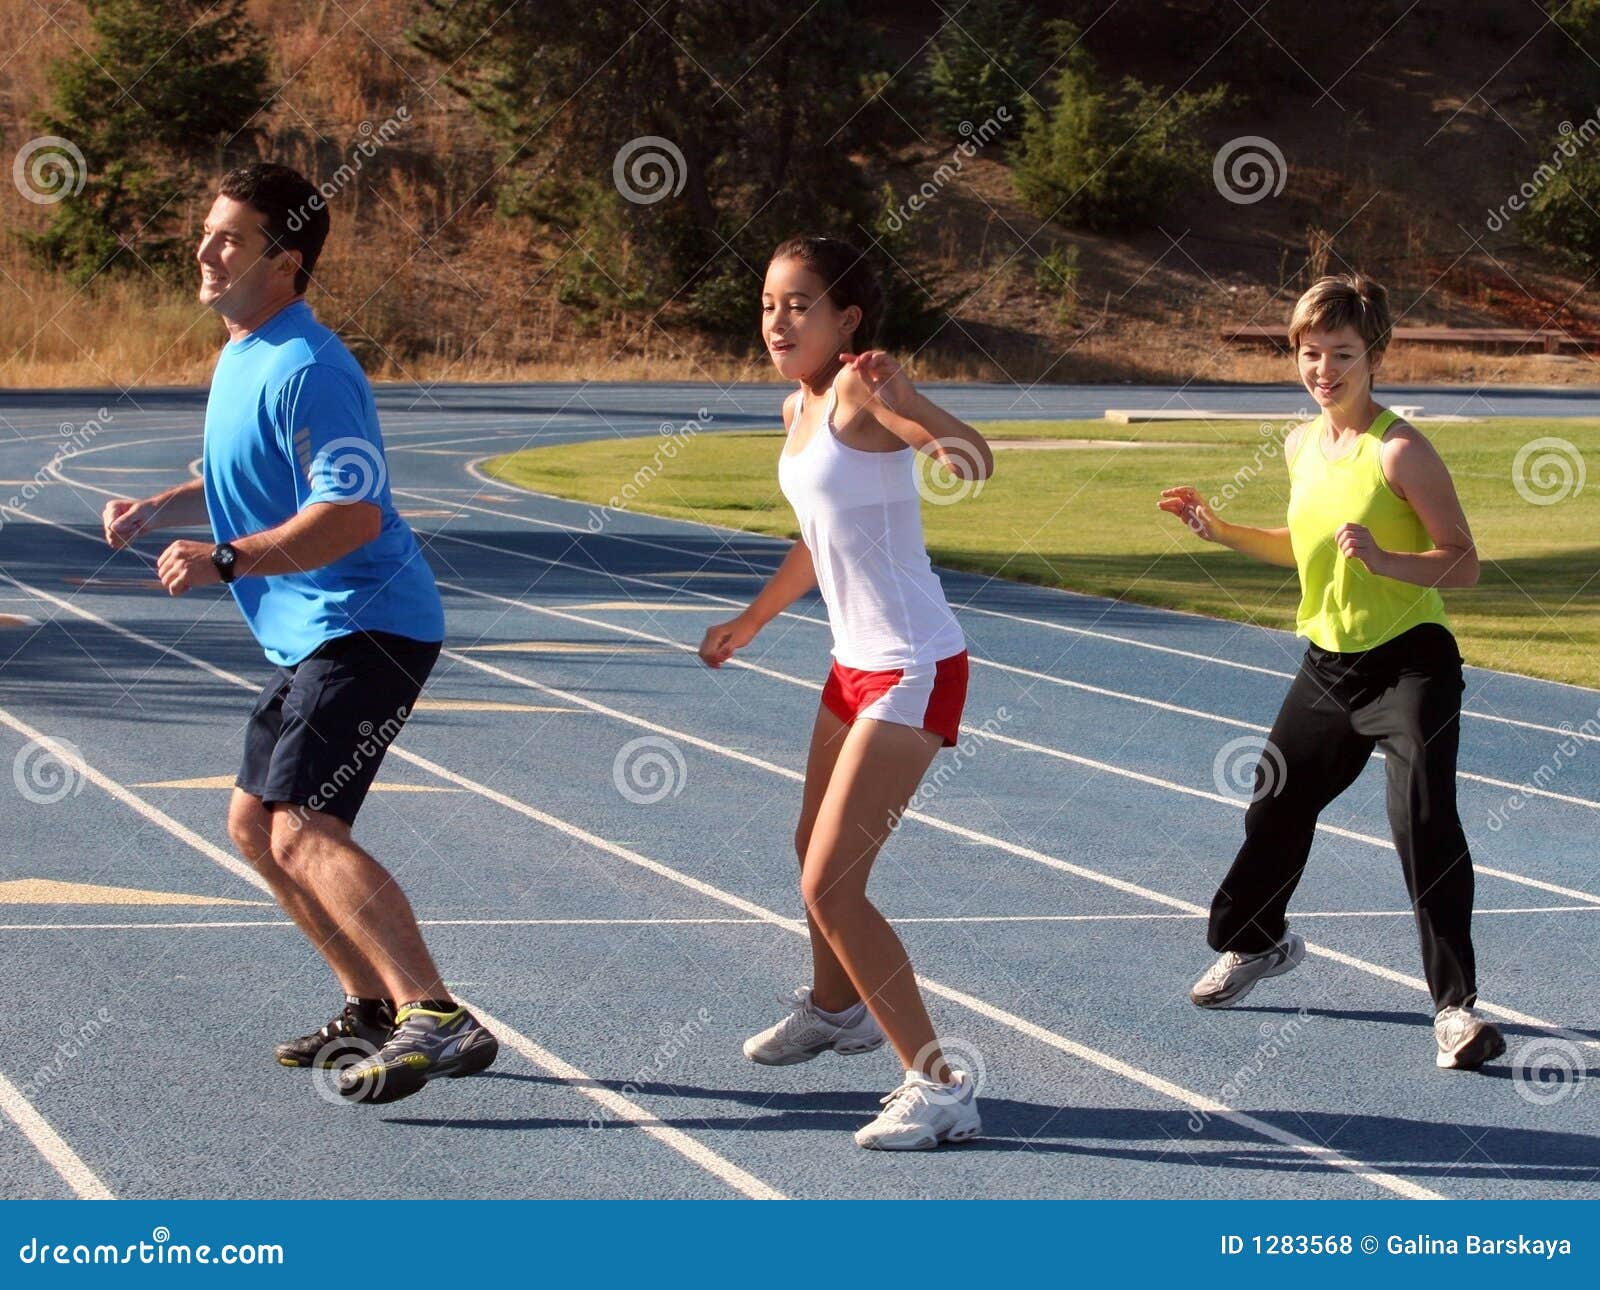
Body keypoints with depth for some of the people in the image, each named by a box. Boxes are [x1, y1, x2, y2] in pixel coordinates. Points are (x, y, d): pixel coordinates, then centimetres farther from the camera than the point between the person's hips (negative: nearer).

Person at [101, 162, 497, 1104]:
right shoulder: (240, 358, 14)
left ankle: (439, 1020, -27)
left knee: (302, 827, -21)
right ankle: (376, 1008, 24)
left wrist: (226, 561, -29)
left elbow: (352, 514, -26)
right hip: (310, 635, 11)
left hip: (365, 627, -11)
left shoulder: (305, 369, -18)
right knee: (255, 822, 17)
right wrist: (156, 510, 10)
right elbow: (238, 485, 28)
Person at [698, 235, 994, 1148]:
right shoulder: (800, 409, 8)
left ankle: (939, 1087, -7)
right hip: (856, 663, 9)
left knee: (831, 884, -13)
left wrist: (890, 402, -52)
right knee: (818, 856, 26)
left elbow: (973, 459, -37)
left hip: (914, 671, -9)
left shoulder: (863, 389, -19)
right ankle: (835, 1009, 53)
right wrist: (753, 620, 34)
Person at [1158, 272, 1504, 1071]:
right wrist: (1221, 532, 10)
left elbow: (1462, 562, -17)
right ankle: (1254, 943, 44)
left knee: (1425, 824, -17)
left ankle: (1455, 1005, -11)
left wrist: (1387, 561, -34)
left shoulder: (1398, 451, -17)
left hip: (1409, 662, -7)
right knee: (1276, 807, 18)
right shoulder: (1302, 446, 5)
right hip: (1328, 661, 7)